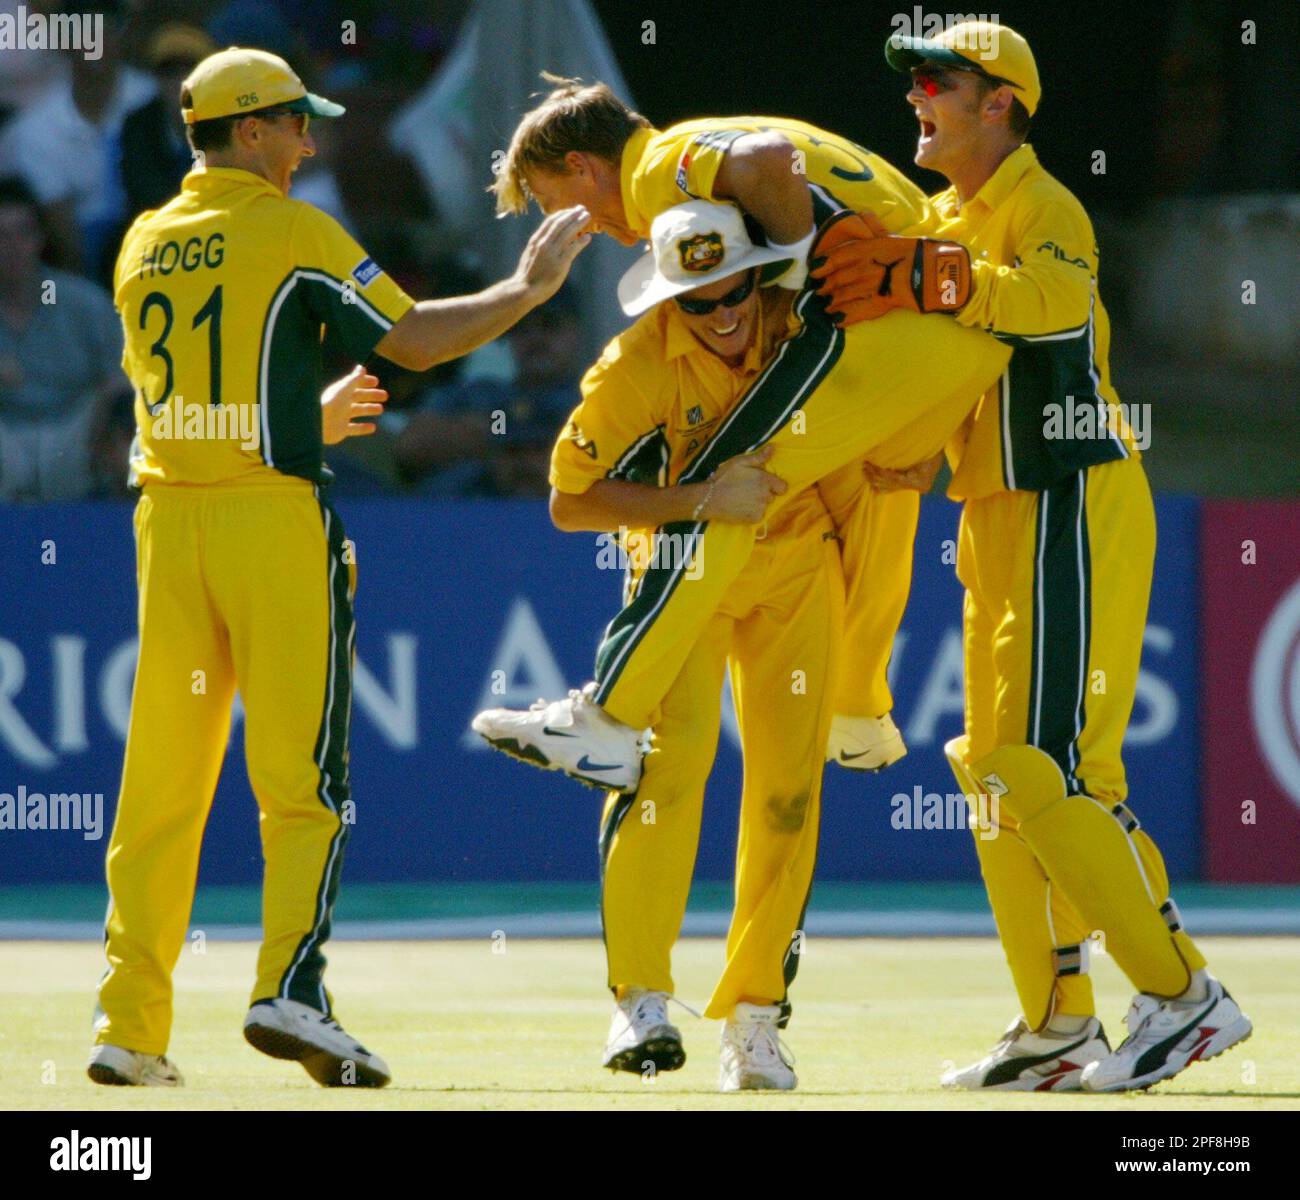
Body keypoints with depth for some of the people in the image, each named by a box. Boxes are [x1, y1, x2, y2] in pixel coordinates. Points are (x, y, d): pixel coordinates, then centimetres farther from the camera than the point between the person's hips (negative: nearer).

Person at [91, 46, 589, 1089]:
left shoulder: (143, 246, 14)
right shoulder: (293, 232, -4)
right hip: (274, 514, -5)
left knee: (162, 782, 5)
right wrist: (529, 288, 3)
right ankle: (289, 986, -19)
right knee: (303, 776, -3)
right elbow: (413, 339, -9)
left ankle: (130, 1026, 1)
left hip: (168, 518, 5)